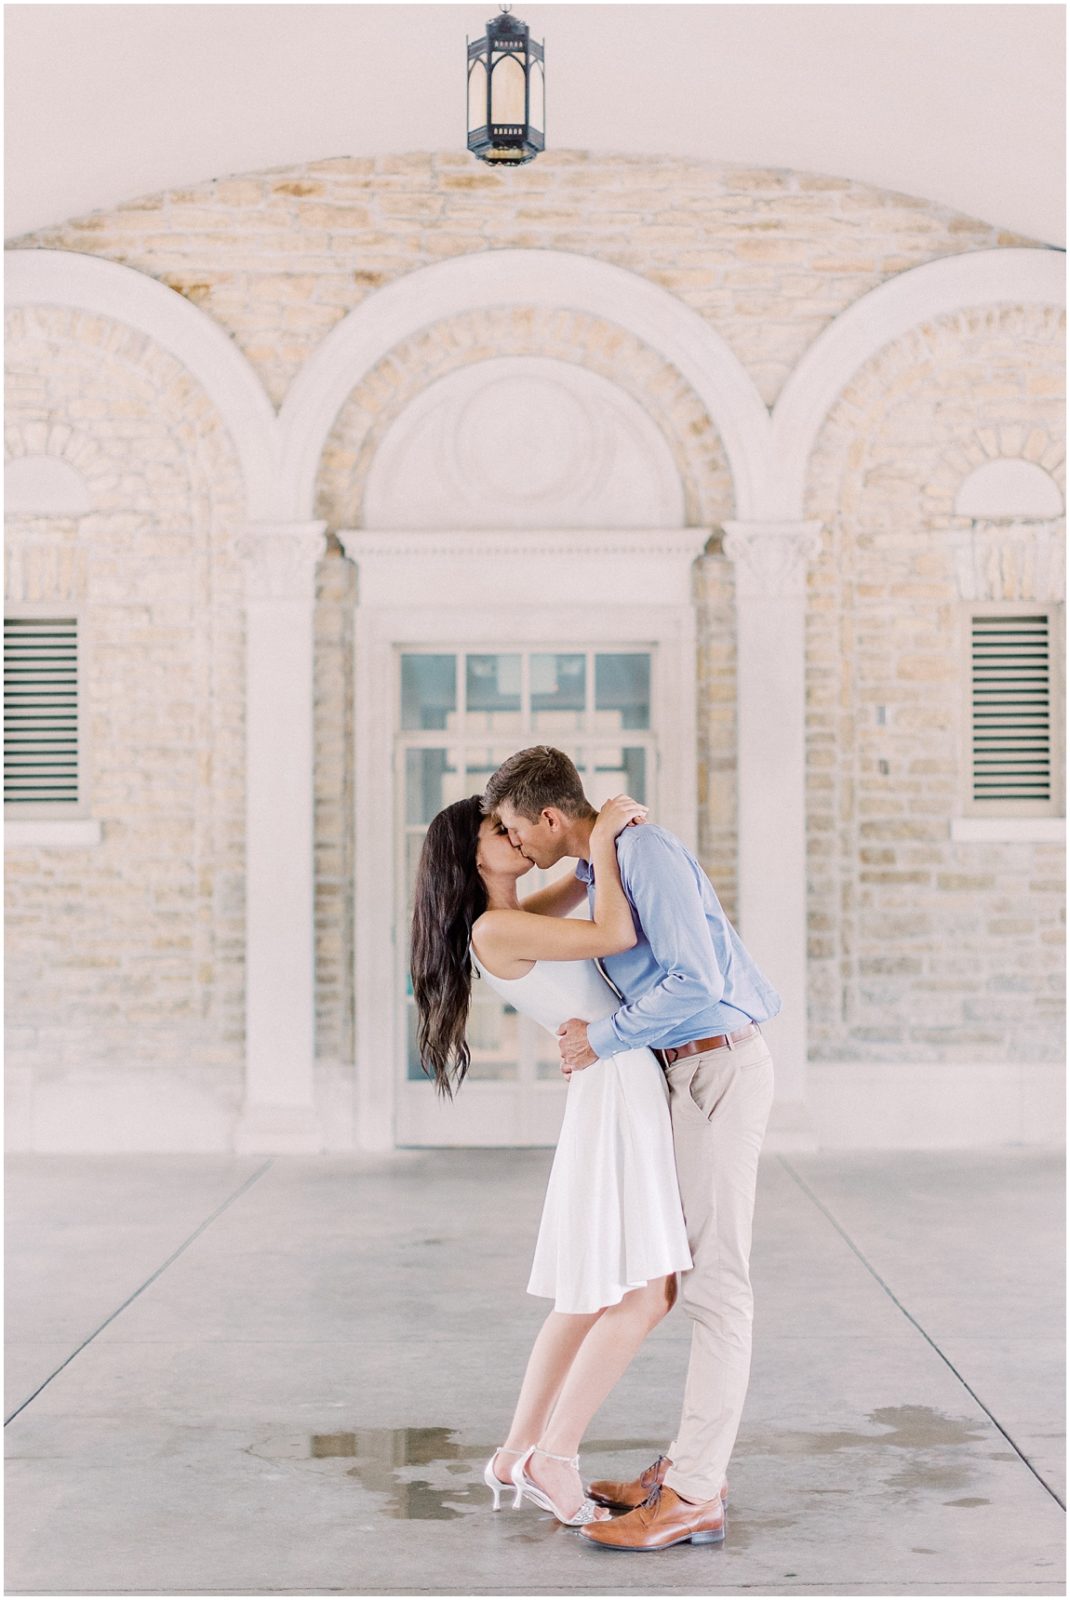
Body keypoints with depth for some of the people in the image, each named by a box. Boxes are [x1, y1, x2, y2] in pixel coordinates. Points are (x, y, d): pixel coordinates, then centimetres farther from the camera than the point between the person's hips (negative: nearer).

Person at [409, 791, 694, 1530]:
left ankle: (519, 1456, 19)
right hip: (616, 1090, -10)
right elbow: (617, 936, -18)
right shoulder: (493, 929, -12)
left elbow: (592, 874, 29)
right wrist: (603, 838, -10)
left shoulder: (518, 920, 15)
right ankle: (555, 1458, 1)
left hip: (631, 1089, 10)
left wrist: (616, 820, 9)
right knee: (646, 1296, -9)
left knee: (592, 1297, 13)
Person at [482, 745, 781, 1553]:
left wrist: (602, 1039, -15)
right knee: (702, 1274, 12)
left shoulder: (649, 854, -18)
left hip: (720, 1067, -10)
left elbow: (695, 980, -26)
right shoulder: (602, 866, 13)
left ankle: (692, 1495, -6)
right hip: (694, 1069, 10)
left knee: (715, 1282, -9)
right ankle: (695, 1462, 18)